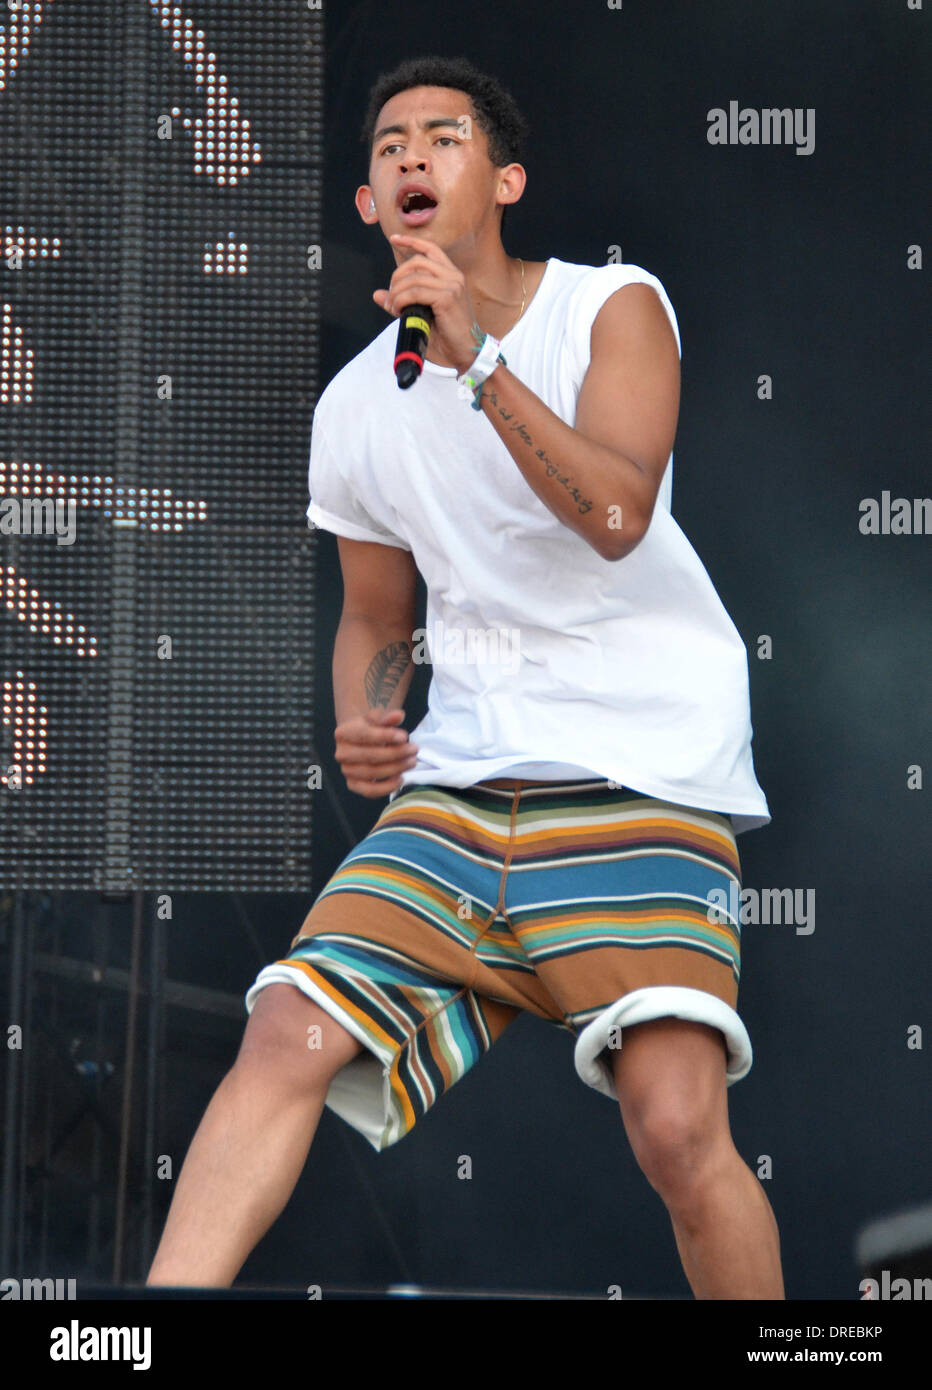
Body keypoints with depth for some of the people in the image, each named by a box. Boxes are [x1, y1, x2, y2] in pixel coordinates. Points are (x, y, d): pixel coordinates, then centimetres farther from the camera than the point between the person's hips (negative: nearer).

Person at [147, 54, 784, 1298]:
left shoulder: (610, 307, 0)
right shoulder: (354, 405, 12)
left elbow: (615, 515, -16)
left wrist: (477, 359, -22)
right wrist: (363, 725, 2)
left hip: (646, 765, -4)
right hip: (462, 777, 4)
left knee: (677, 1128, -17)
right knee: (289, 1035, -14)